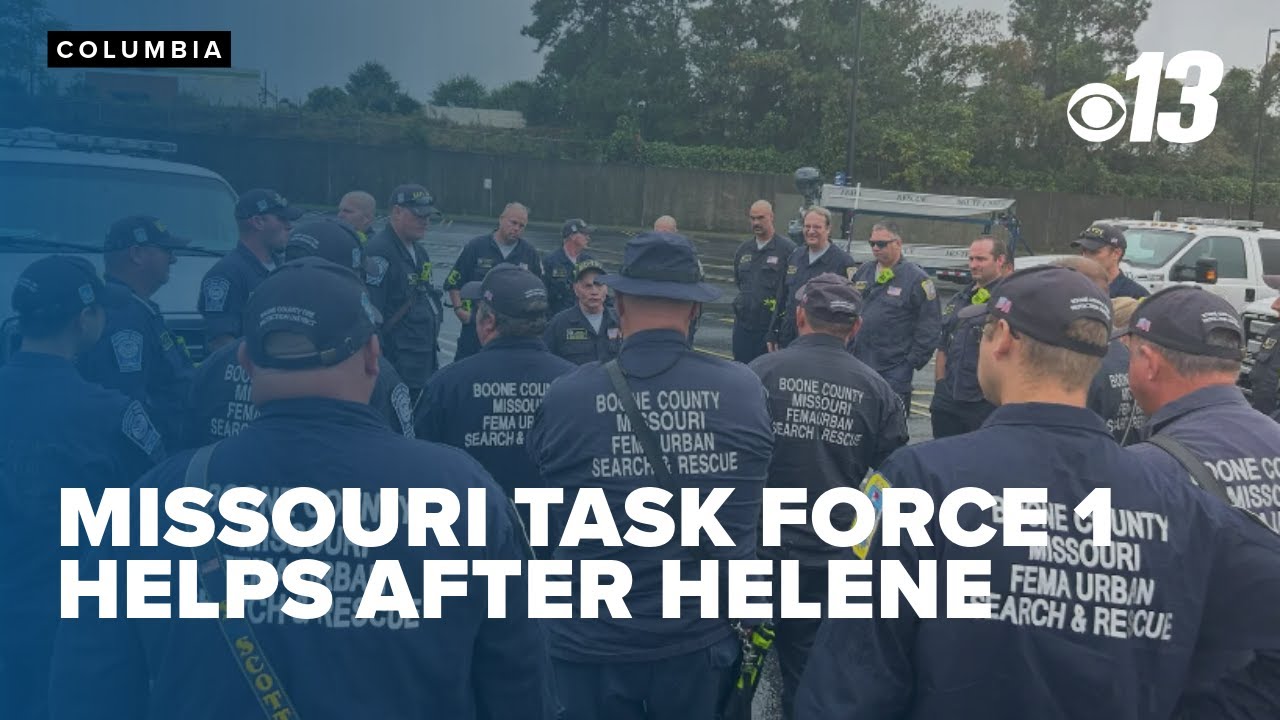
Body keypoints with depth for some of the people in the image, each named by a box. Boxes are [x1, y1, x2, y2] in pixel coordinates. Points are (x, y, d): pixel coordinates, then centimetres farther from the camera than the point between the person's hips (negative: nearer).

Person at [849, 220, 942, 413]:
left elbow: (929, 326, -7)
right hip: (858, 363, 6)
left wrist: (913, 362, -10)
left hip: (894, 370, -6)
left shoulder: (917, 279, -7)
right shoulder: (863, 272, 11)